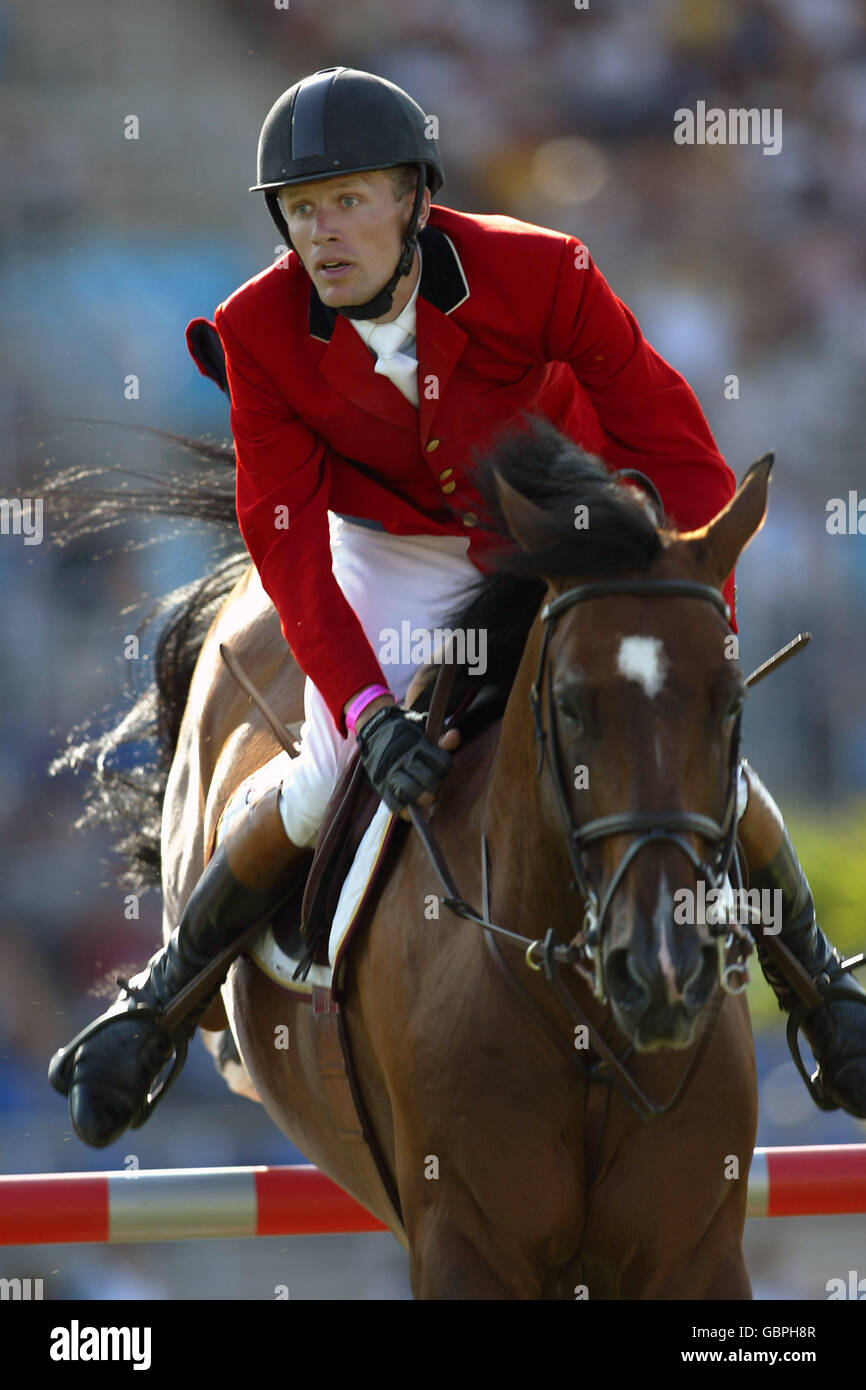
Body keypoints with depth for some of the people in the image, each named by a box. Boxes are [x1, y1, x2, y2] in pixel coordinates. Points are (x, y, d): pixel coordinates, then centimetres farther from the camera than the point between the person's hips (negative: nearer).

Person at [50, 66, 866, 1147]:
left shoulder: (541, 277, -31)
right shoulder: (261, 331, -25)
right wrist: (367, 711, -34)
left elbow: (679, 457, -25)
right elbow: (287, 541, -22)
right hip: (397, 550, 0)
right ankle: (169, 991, 9)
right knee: (327, 785, -17)